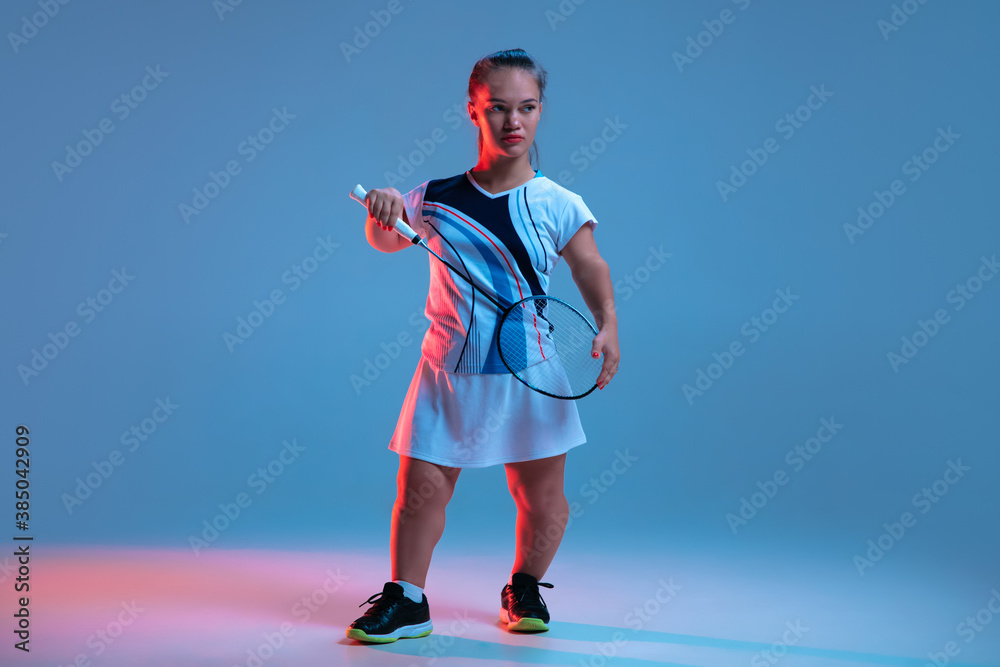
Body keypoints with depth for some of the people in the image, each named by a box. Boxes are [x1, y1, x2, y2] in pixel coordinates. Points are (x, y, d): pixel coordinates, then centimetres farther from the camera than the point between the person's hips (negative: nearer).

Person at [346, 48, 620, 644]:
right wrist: (383, 214, -13)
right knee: (420, 487, -1)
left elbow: (592, 270, -2)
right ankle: (406, 601, 16)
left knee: (542, 495, 8)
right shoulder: (434, 199, 0)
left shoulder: (558, 204, -3)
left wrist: (607, 326, -20)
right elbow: (387, 242, 10)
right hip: (449, 371, 1)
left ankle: (525, 589, 33)